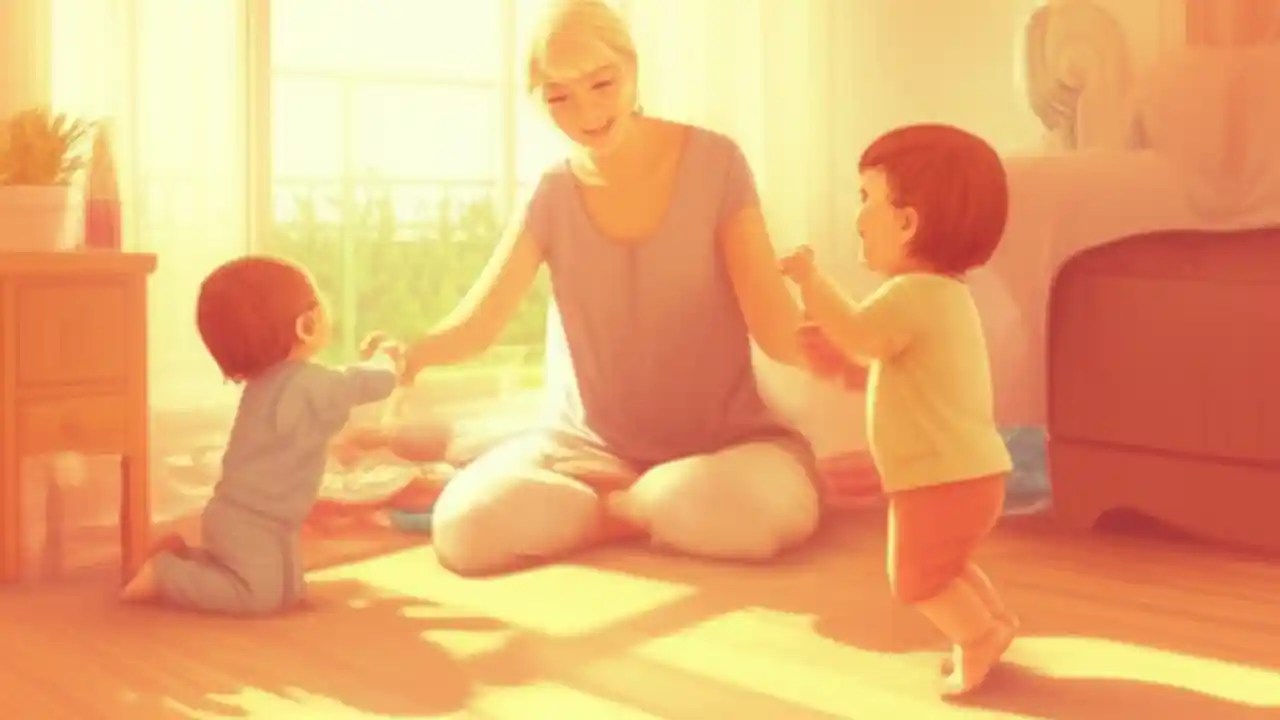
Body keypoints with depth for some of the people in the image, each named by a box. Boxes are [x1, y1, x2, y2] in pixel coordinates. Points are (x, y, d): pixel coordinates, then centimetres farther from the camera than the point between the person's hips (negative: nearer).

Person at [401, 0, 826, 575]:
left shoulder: (714, 163, -8)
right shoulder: (553, 195, 0)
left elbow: (774, 325, -10)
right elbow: (474, 323, -8)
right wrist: (406, 357, -30)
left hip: (720, 438, -1)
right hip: (589, 442, 2)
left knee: (761, 509, -38)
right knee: (465, 528, -27)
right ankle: (666, 509, -3)